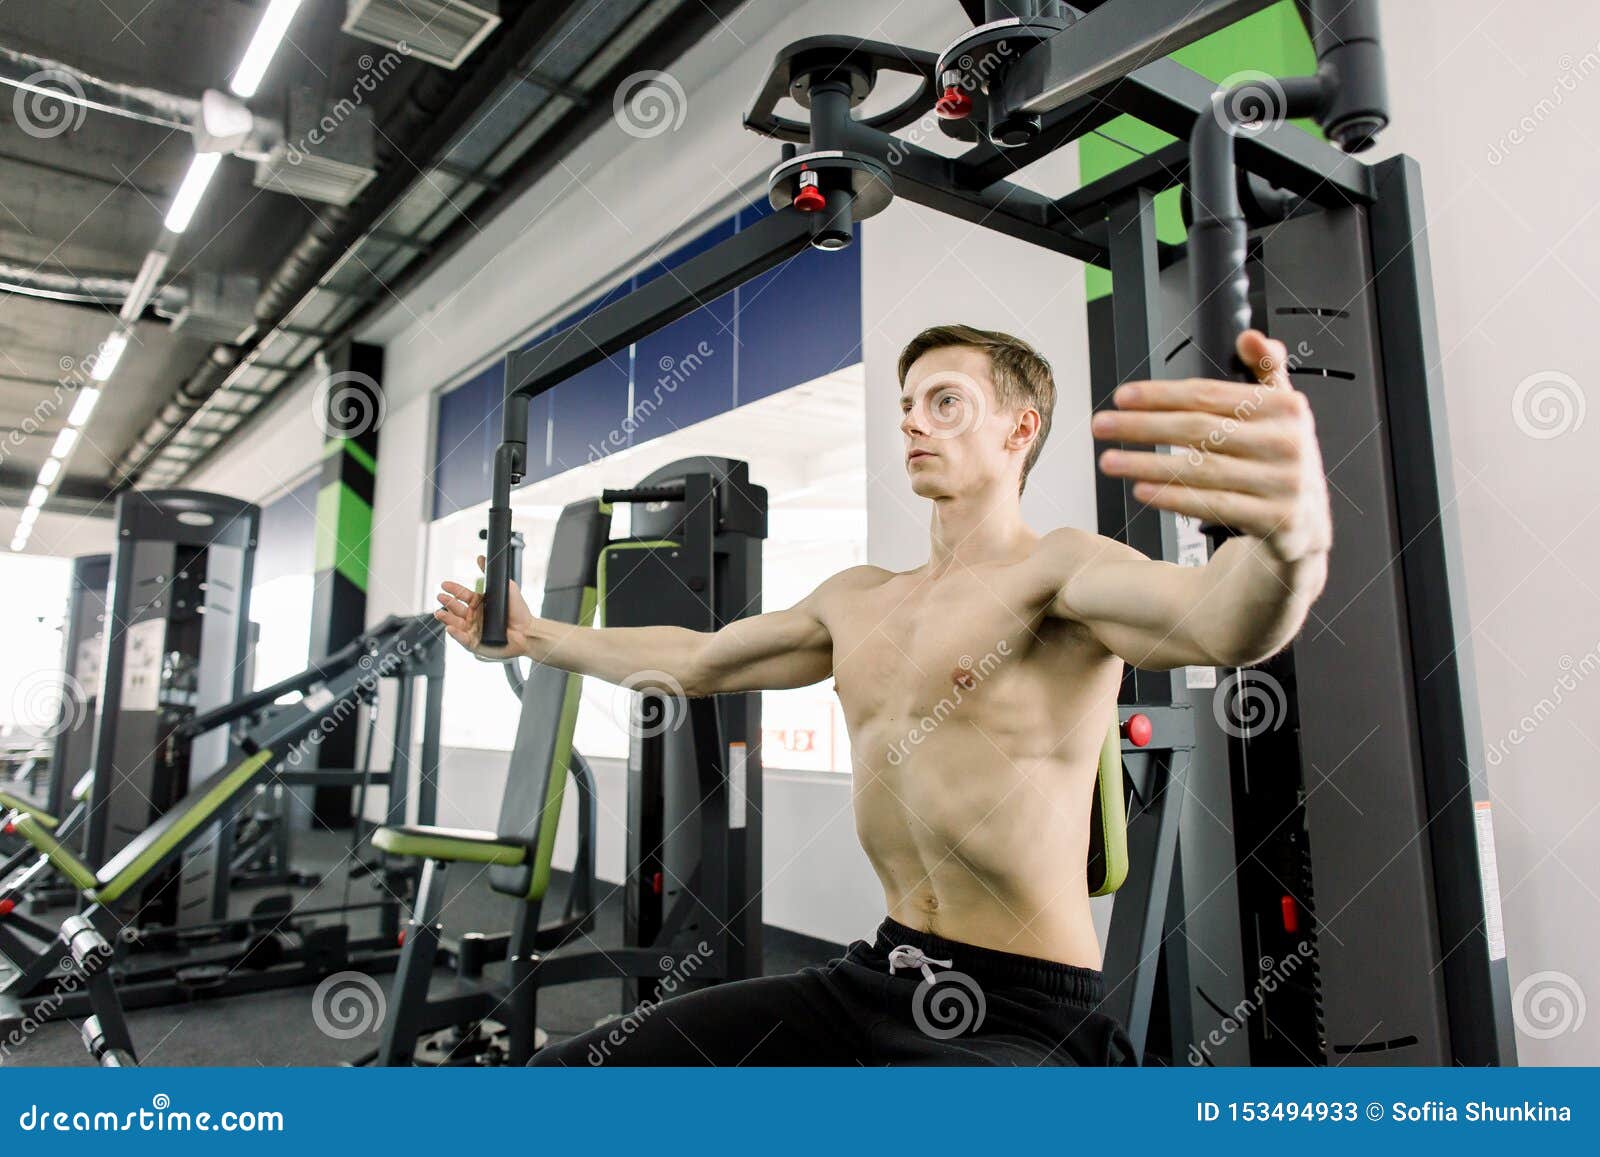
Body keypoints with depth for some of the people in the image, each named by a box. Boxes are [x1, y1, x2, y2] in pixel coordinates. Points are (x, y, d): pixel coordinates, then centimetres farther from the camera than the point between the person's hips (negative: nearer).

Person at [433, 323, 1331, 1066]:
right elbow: (694, 663, 23)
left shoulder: (1060, 570, -12)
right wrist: (534, 637, 30)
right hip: (878, 978, 7)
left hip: (1021, 1011, -6)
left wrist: (1289, 542, -57)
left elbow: (1220, 622, -33)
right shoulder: (856, 601, 11)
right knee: (565, 1072, 3)